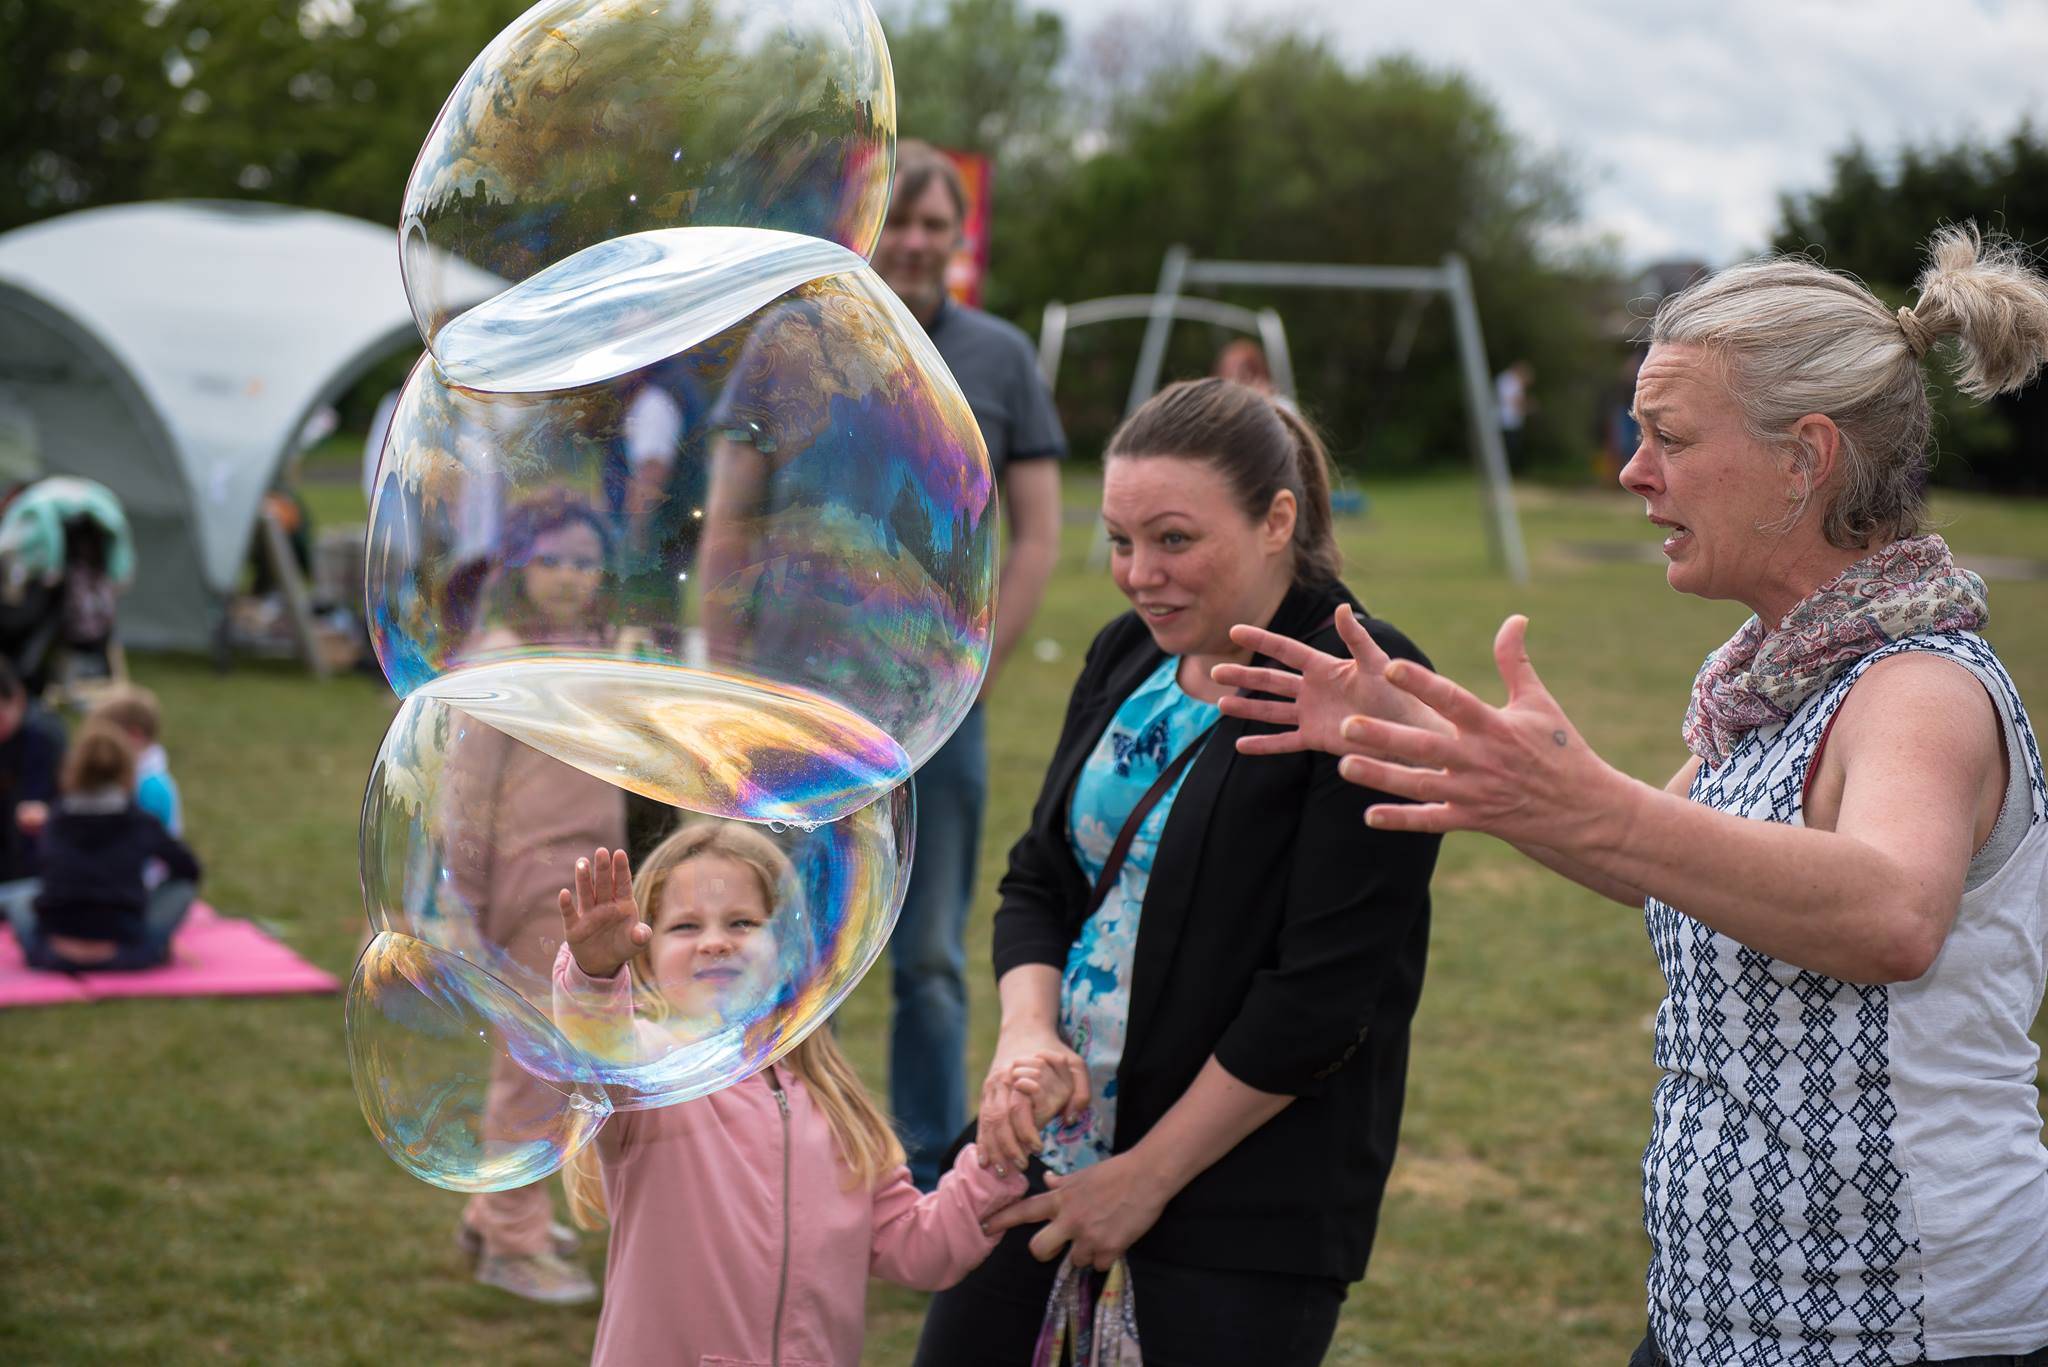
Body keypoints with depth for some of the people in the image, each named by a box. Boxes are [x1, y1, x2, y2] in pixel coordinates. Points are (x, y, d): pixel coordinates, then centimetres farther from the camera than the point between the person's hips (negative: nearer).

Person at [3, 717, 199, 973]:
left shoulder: (54, 820, 5)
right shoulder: (143, 824, 0)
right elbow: (189, 869, 16)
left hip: (53, 956, 2)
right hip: (123, 956, -2)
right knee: (182, 884, 18)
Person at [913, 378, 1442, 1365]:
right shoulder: (1127, 656, 7)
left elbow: (1322, 996, -18)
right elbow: (1038, 878, 11)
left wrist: (1147, 1176, -14)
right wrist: (1026, 1030, -10)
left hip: (1246, 1198, -6)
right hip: (1052, 1137, 6)